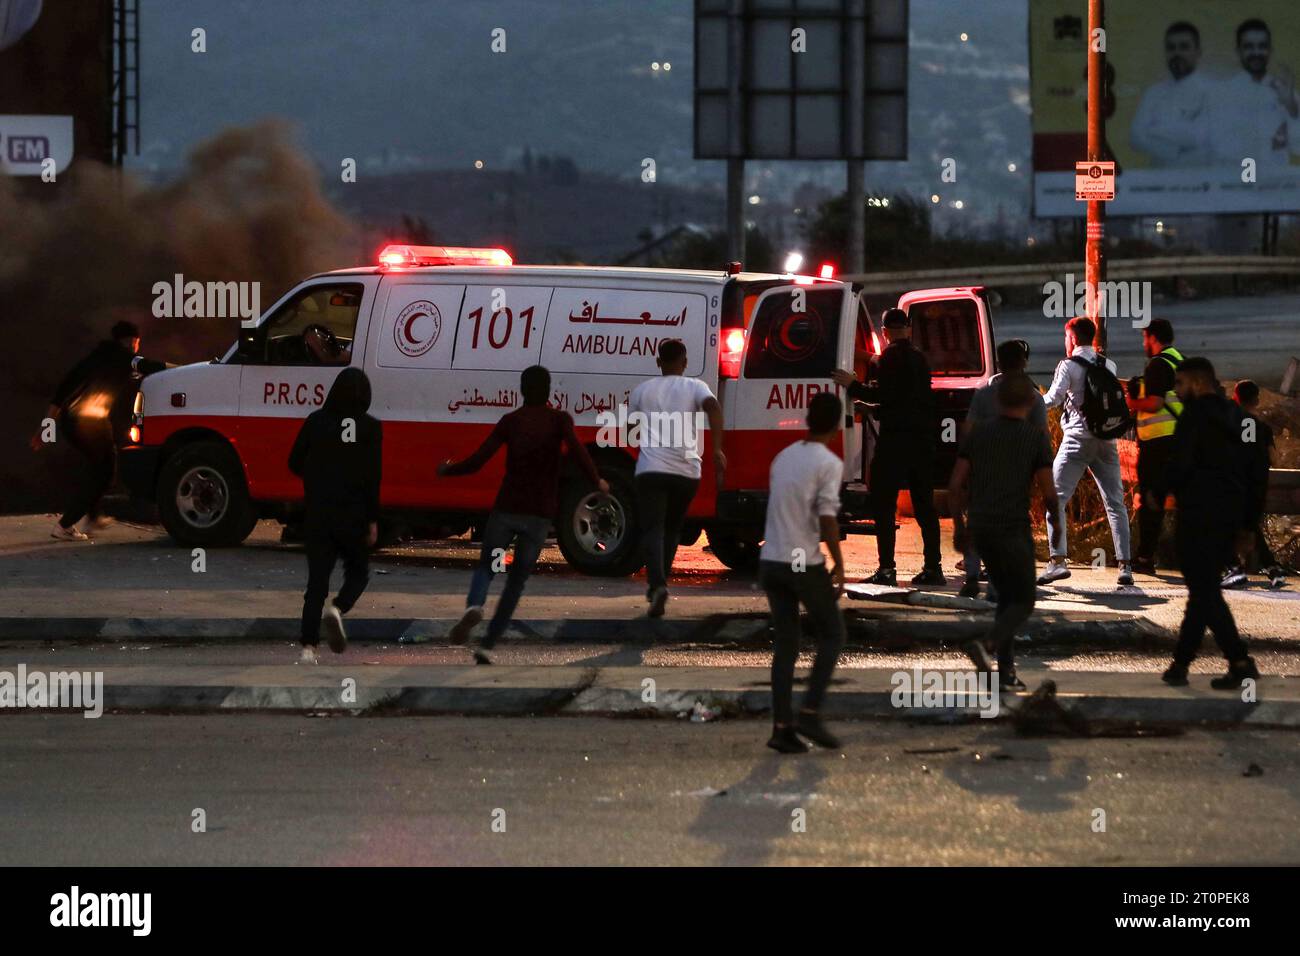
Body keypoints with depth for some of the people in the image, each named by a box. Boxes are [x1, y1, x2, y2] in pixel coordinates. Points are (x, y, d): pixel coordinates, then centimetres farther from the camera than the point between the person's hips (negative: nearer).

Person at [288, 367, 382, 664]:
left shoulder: (316, 421, 2)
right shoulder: (370, 428, -6)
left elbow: (295, 464, 8)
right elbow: (372, 476, -9)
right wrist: (373, 521, -5)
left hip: (318, 514, 2)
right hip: (353, 514, -2)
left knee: (317, 579, 6)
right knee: (358, 571, 17)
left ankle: (308, 648, -4)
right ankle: (337, 609, -13)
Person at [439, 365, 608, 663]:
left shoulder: (510, 421, 3)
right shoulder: (559, 420, 1)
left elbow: (477, 461, -2)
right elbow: (577, 450, -18)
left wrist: (446, 471, 15)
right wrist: (597, 481, -3)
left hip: (505, 510, 0)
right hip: (540, 515, 0)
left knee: (486, 566, 15)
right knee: (517, 581, 12)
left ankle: (474, 605, -19)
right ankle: (487, 645, 4)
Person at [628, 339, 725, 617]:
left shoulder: (642, 390, 12)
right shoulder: (694, 387, 6)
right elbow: (713, 406, -15)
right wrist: (717, 449, -19)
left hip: (651, 469, -1)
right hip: (686, 470, 1)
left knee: (653, 529, -6)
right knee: (672, 528, 21)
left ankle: (657, 584, -29)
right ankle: (658, 583, 26)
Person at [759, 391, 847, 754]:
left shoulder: (782, 458, 12)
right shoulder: (829, 463, -9)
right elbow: (827, 518, -16)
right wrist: (839, 565, -10)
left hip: (771, 561, 6)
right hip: (805, 564, -6)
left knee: (785, 644, 8)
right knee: (832, 635, 9)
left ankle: (782, 725, 1)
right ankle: (810, 712, -2)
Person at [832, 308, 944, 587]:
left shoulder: (891, 356, -7)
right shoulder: (918, 357, 17)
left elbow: (883, 394, -15)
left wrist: (852, 386, -5)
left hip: (896, 437, -8)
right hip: (923, 437, 8)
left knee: (884, 504, -6)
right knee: (924, 505, 11)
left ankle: (886, 569, -14)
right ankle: (933, 567, 9)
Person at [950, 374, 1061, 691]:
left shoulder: (978, 433, 4)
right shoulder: (1036, 437, -7)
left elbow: (956, 485, 3)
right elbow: (1048, 492, -8)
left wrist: (959, 526, 15)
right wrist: (1056, 521, 12)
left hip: (981, 529, 5)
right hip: (1014, 529, -5)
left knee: (1007, 596, 18)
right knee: (1024, 601, 6)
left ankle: (1006, 670, 13)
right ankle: (987, 643, -20)